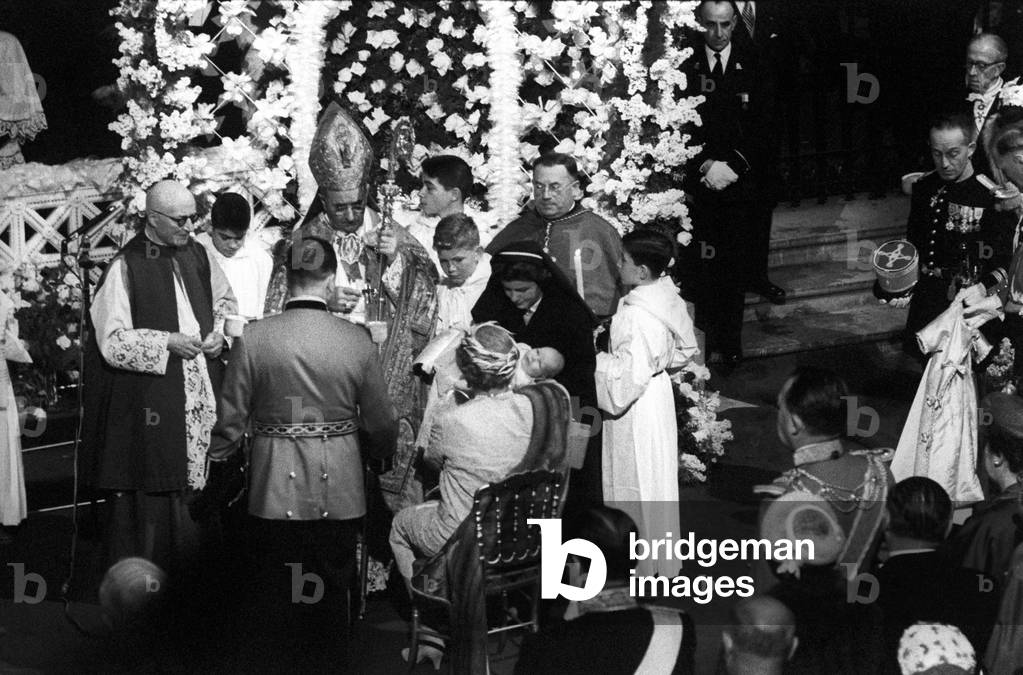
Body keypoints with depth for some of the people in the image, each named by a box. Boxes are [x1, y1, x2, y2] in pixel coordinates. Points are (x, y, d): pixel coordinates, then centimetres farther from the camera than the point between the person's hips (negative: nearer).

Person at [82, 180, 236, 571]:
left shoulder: (196, 255, 7)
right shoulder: (125, 267, -11)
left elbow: (225, 300, 24)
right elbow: (112, 342, -13)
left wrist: (218, 331, 4)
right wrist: (168, 343, -18)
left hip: (197, 398, 6)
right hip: (146, 404, -6)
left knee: (194, 485, 7)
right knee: (149, 494, -3)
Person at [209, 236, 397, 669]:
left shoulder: (255, 338, -10)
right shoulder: (356, 341, -9)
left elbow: (232, 417, -5)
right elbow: (380, 423, -1)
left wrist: (216, 460, 13)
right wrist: (378, 454, 20)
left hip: (275, 487, 0)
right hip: (338, 489, 0)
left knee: (275, 593, 13)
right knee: (332, 590, 14)